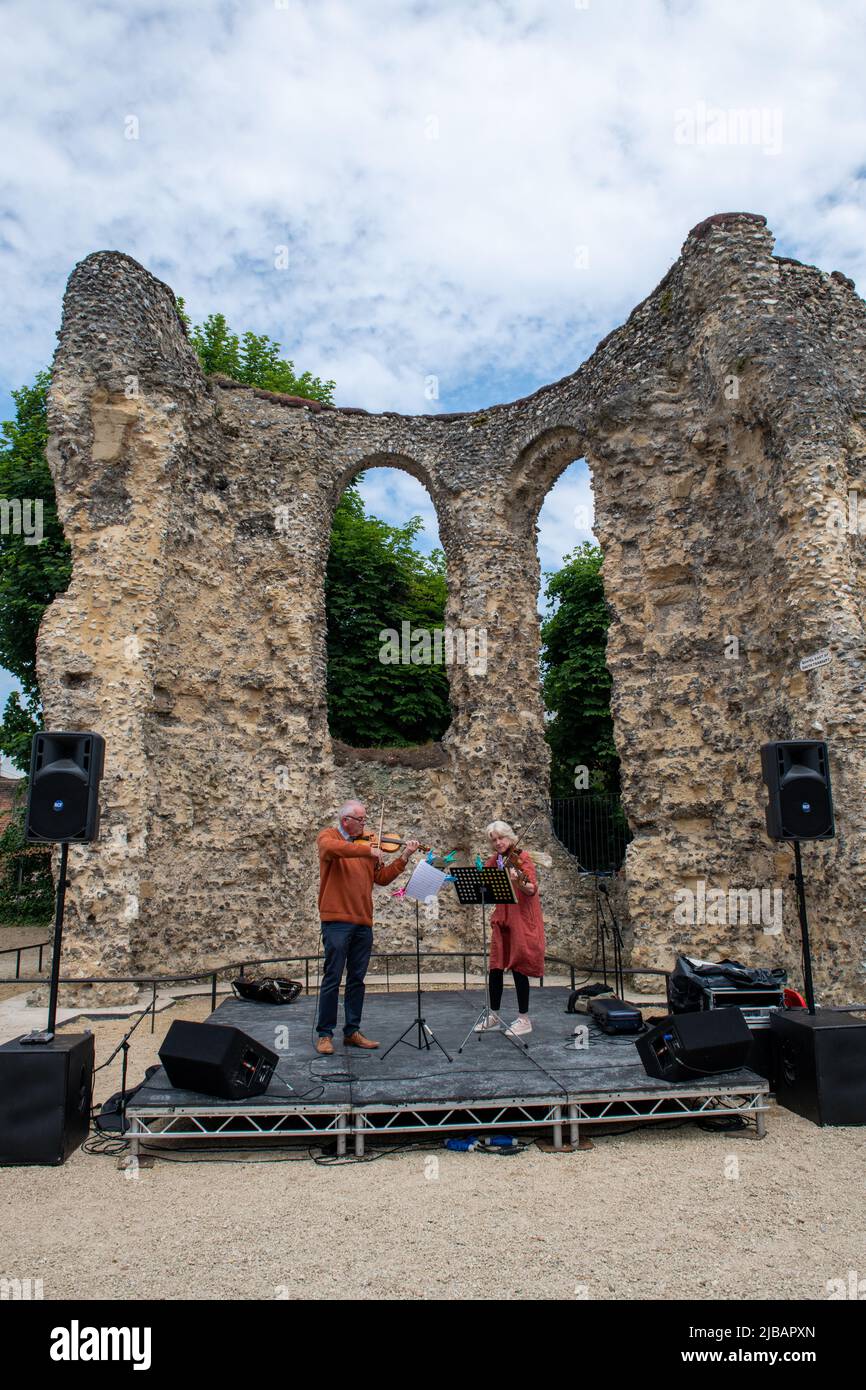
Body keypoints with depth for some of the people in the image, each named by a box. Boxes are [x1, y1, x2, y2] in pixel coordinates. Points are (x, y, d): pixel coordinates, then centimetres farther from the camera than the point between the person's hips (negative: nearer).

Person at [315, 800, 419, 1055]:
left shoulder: (367, 844, 14)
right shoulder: (328, 836, -1)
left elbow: (381, 878, 11)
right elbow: (333, 848, -28)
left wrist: (404, 858, 2)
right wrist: (368, 850, -29)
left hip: (363, 921, 6)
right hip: (337, 919, -6)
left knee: (357, 979, 12)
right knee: (332, 978, -1)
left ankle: (352, 1031, 22)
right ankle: (324, 1034, 10)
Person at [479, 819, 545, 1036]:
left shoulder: (521, 857, -10)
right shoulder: (493, 861, 9)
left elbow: (532, 890, -21)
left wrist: (518, 882, -40)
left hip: (521, 919, -6)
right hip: (501, 919, 6)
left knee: (518, 967, -3)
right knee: (495, 967, 9)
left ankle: (524, 1019, 10)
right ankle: (494, 1016, 22)